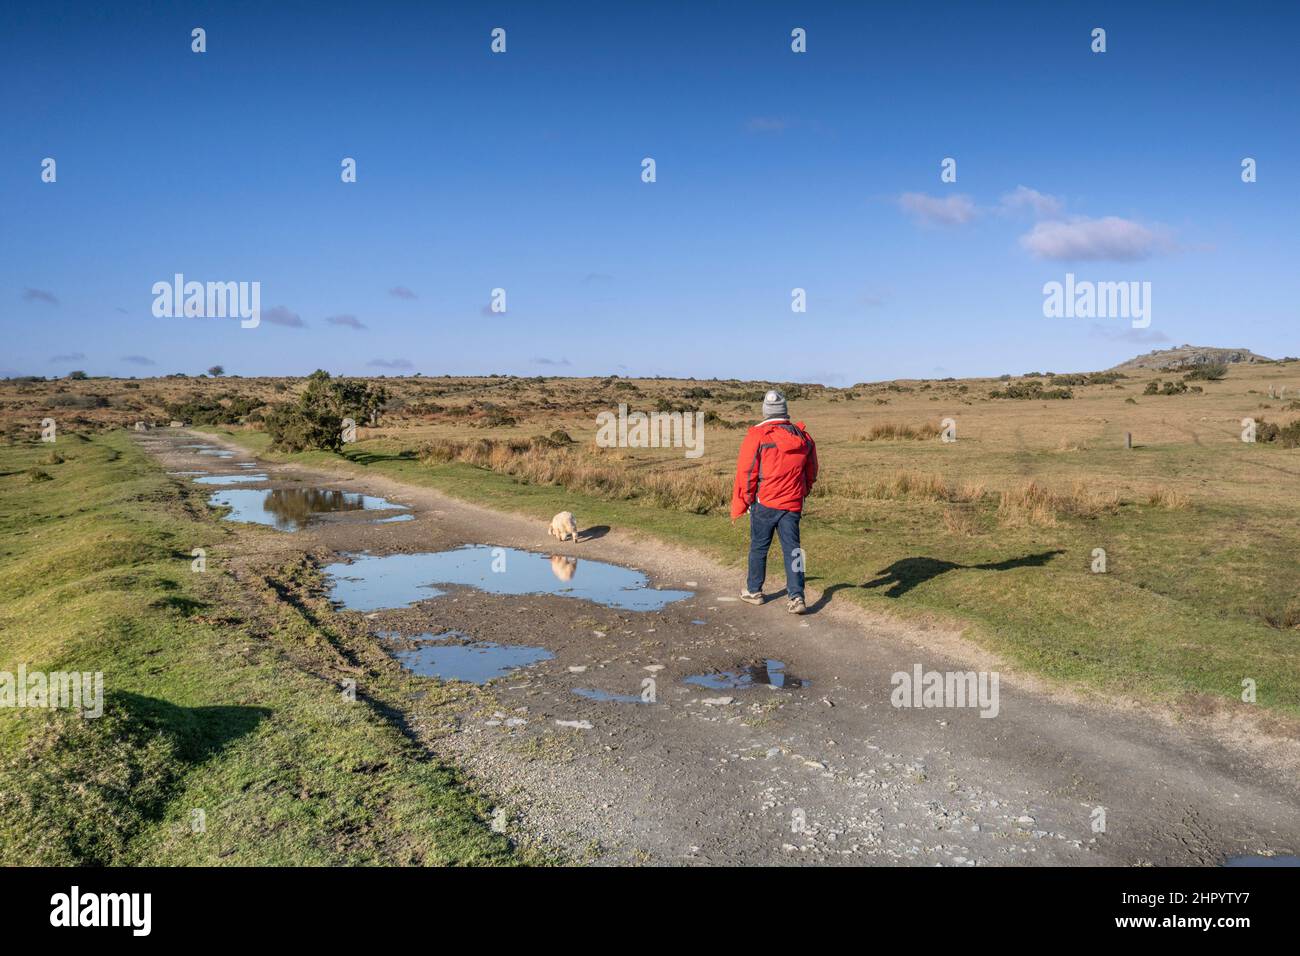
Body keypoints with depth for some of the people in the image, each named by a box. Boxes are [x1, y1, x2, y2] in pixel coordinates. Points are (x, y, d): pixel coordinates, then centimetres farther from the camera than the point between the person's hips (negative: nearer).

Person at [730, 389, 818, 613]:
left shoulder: (757, 436, -10)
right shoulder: (804, 438, 6)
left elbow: (746, 474, -9)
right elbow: (811, 474, 16)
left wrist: (739, 507, -1)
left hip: (764, 503, -3)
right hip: (793, 504, 3)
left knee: (758, 547, 12)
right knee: (792, 549, 5)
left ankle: (754, 591, 26)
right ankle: (796, 597, -4)